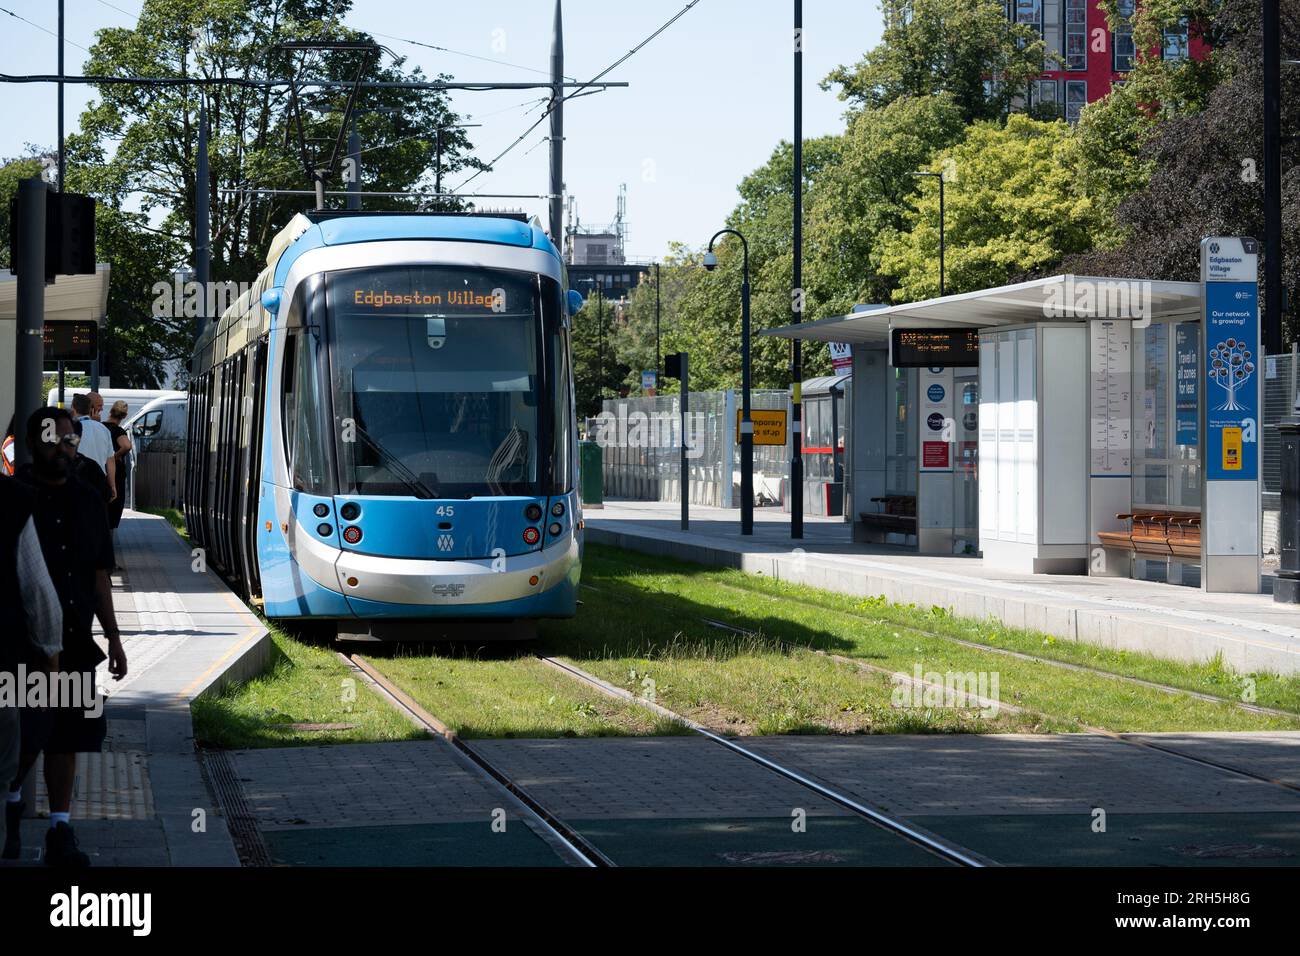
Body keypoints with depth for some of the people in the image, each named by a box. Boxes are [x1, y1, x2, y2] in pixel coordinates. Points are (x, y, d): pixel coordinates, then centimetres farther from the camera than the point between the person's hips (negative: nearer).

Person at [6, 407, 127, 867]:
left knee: (66, 738, 5)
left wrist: (113, 637, 14)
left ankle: (60, 830, 10)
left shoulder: (87, 502, 12)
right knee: (27, 738, -4)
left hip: (74, 641, 5)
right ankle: (10, 800, 22)